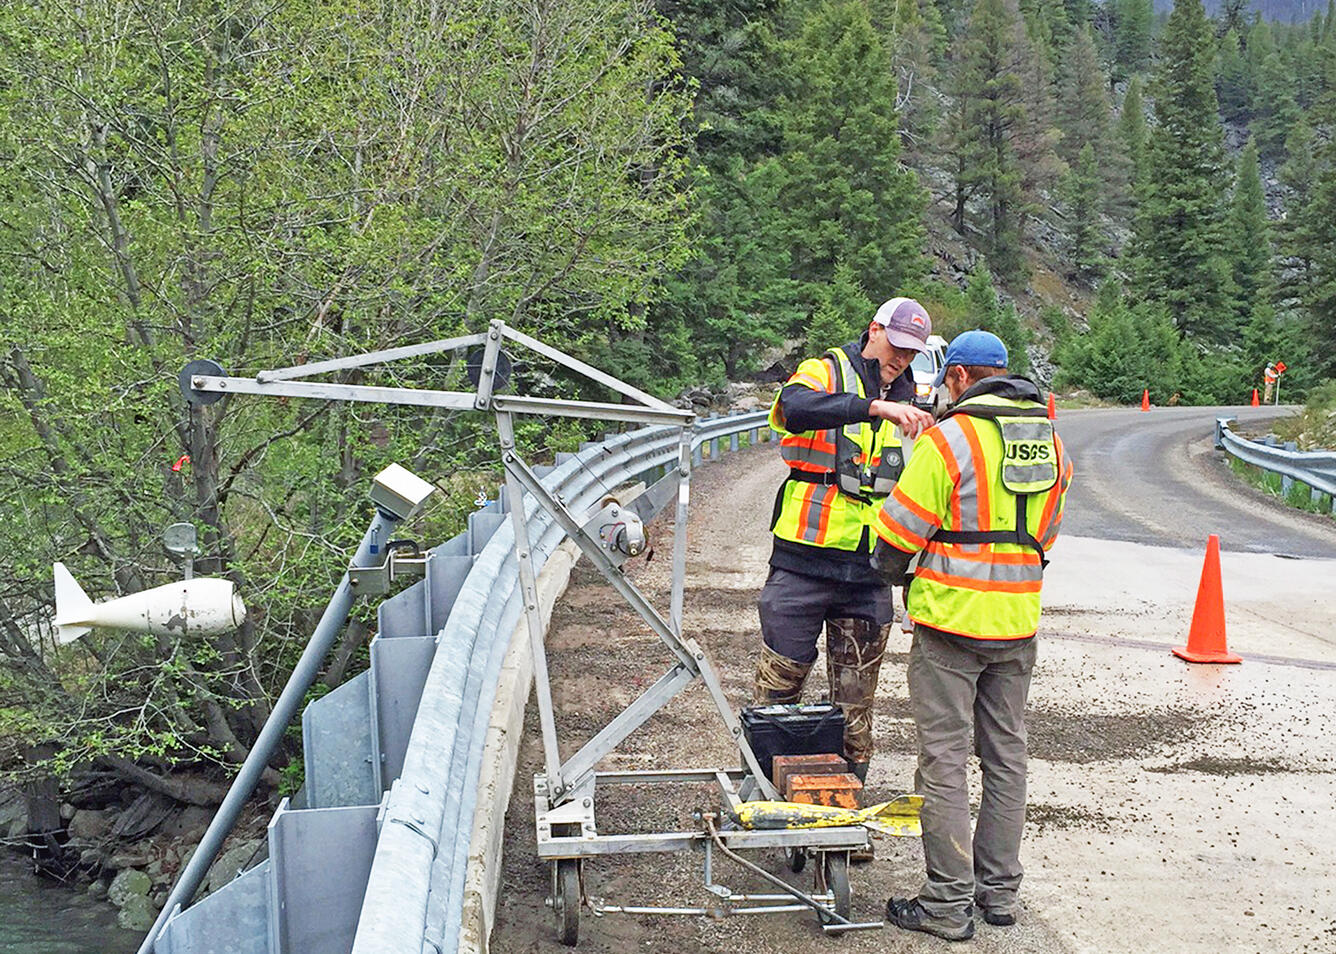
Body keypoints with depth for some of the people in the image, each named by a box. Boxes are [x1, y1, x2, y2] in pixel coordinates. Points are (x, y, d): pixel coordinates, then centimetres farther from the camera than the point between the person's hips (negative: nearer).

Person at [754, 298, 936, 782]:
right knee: (779, 685, 2)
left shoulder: (909, 403, 15)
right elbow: (795, 407, -28)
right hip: (803, 562, -4)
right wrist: (875, 406, -38)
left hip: (869, 573, 5)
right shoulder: (826, 373, -2)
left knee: (855, 702, 9)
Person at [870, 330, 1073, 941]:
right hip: (1018, 624, 7)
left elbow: (899, 530, -11)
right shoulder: (1049, 441, 8)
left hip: (951, 621, -7)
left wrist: (894, 572, 10)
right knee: (1005, 756, 14)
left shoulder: (948, 439, -14)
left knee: (944, 760, 0)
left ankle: (948, 903, 3)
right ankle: (999, 890, 23)